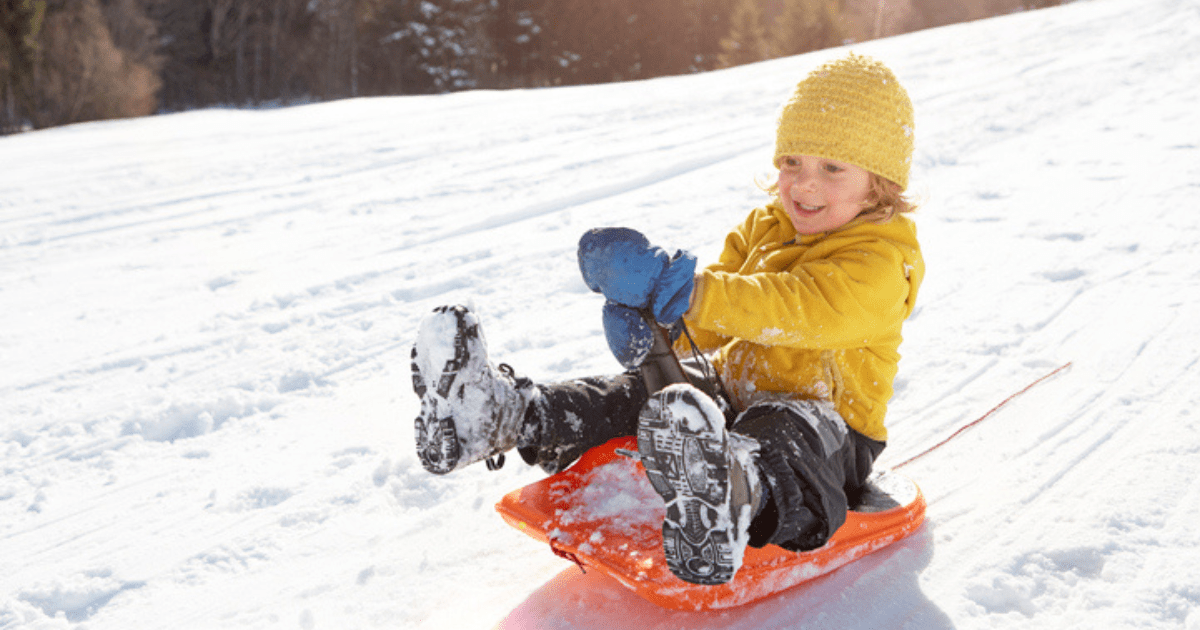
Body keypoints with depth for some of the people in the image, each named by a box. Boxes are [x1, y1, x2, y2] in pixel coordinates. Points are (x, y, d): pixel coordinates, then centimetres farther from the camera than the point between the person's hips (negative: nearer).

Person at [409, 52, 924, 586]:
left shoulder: (881, 264, -12)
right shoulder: (763, 230, 14)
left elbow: (802, 311, -31)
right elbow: (708, 325, 10)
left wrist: (674, 285, -40)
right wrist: (645, 317, -16)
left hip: (826, 418, -8)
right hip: (734, 392, 8)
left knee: (784, 436, -43)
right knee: (643, 392, -17)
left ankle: (739, 494, -77)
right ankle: (502, 413, -35)